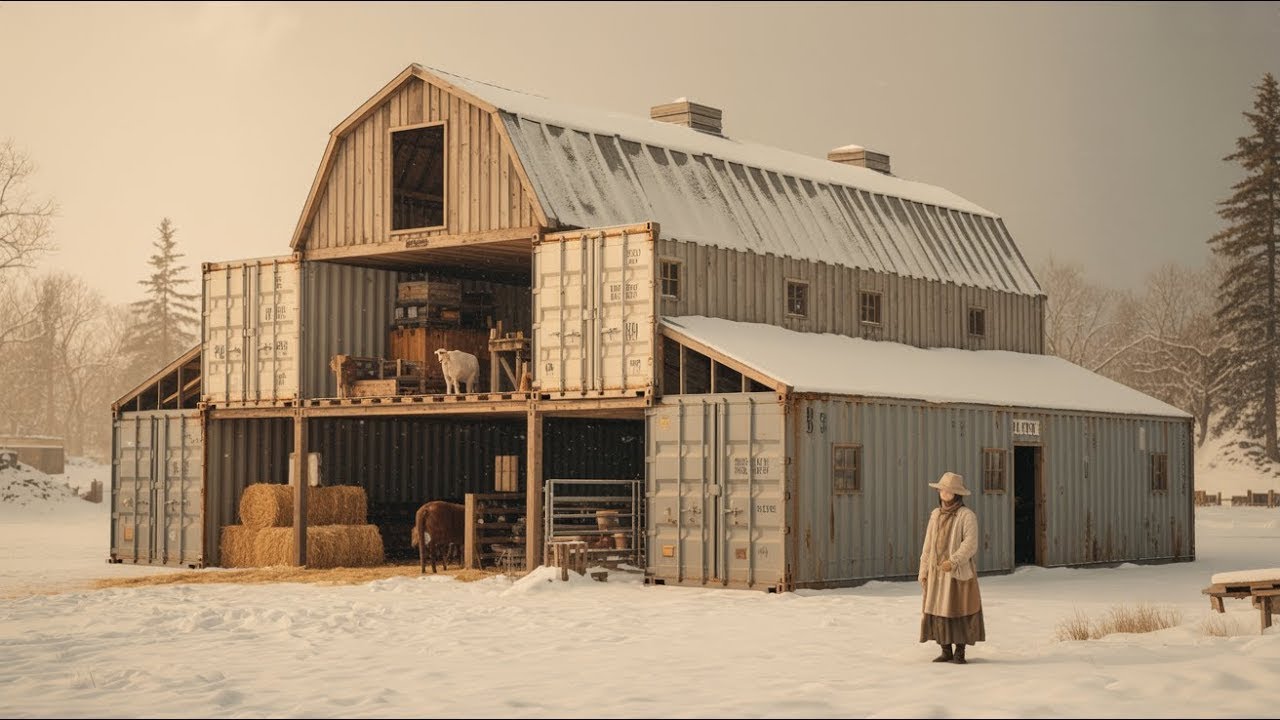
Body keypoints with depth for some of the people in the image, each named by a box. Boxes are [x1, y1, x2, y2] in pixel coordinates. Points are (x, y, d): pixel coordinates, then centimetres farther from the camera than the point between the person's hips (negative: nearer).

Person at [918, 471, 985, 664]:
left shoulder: (967, 516, -7)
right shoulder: (936, 515, 12)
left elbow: (970, 544, -15)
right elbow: (928, 545, 14)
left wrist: (953, 561, -26)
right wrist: (923, 570, 10)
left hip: (959, 572, -5)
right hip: (937, 572, 5)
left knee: (959, 610, -2)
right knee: (939, 611, 4)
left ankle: (960, 652, 5)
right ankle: (946, 651, 12)